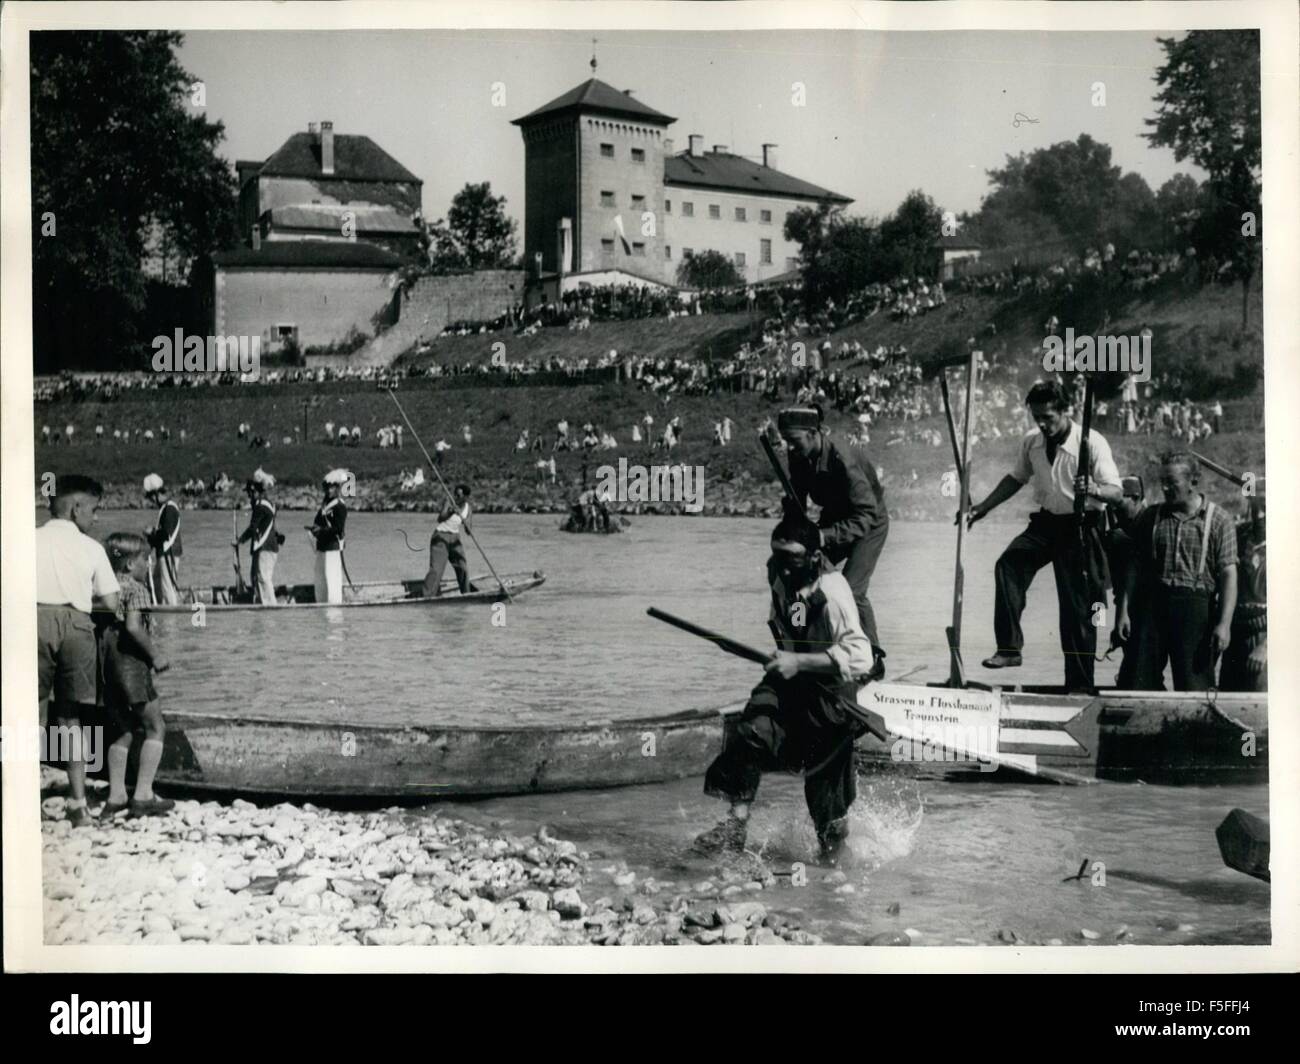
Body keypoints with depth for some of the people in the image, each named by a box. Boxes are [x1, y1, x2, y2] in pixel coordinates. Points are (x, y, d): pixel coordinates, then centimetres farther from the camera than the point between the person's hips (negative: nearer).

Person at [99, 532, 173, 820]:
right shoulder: (136, 588, -9)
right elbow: (133, 627, -22)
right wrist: (156, 656, -14)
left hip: (106, 662, 7)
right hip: (130, 664, -7)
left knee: (122, 731, 17)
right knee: (155, 727, 2)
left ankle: (116, 797, 15)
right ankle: (143, 796, -3)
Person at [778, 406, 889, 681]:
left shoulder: (844, 460, -35)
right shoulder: (799, 457, -14)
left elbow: (866, 516, -36)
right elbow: (796, 501, 0)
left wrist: (826, 535, -47)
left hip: (870, 523, -7)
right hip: (834, 517, 7)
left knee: (851, 590, -20)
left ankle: (874, 659, -4)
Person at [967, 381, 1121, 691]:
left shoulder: (1092, 443, -16)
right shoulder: (1031, 442, 1)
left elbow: (1116, 492, -19)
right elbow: (1017, 478, 19)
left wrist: (1093, 489, -41)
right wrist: (983, 507, 16)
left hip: (1080, 526, -5)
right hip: (1045, 522, 5)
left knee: (1078, 609, -2)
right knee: (1008, 564, -24)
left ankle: (1080, 685, 9)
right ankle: (1009, 647, -22)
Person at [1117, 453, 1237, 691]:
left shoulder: (1218, 520, 0)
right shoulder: (1151, 518, 9)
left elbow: (1228, 575, -4)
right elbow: (1136, 567, 12)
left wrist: (1224, 624, -12)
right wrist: (1124, 610, 5)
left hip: (1196, 608, -3)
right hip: (1154, 605, 3)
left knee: (1194, 688, 1)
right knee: (1143, 683, 2)